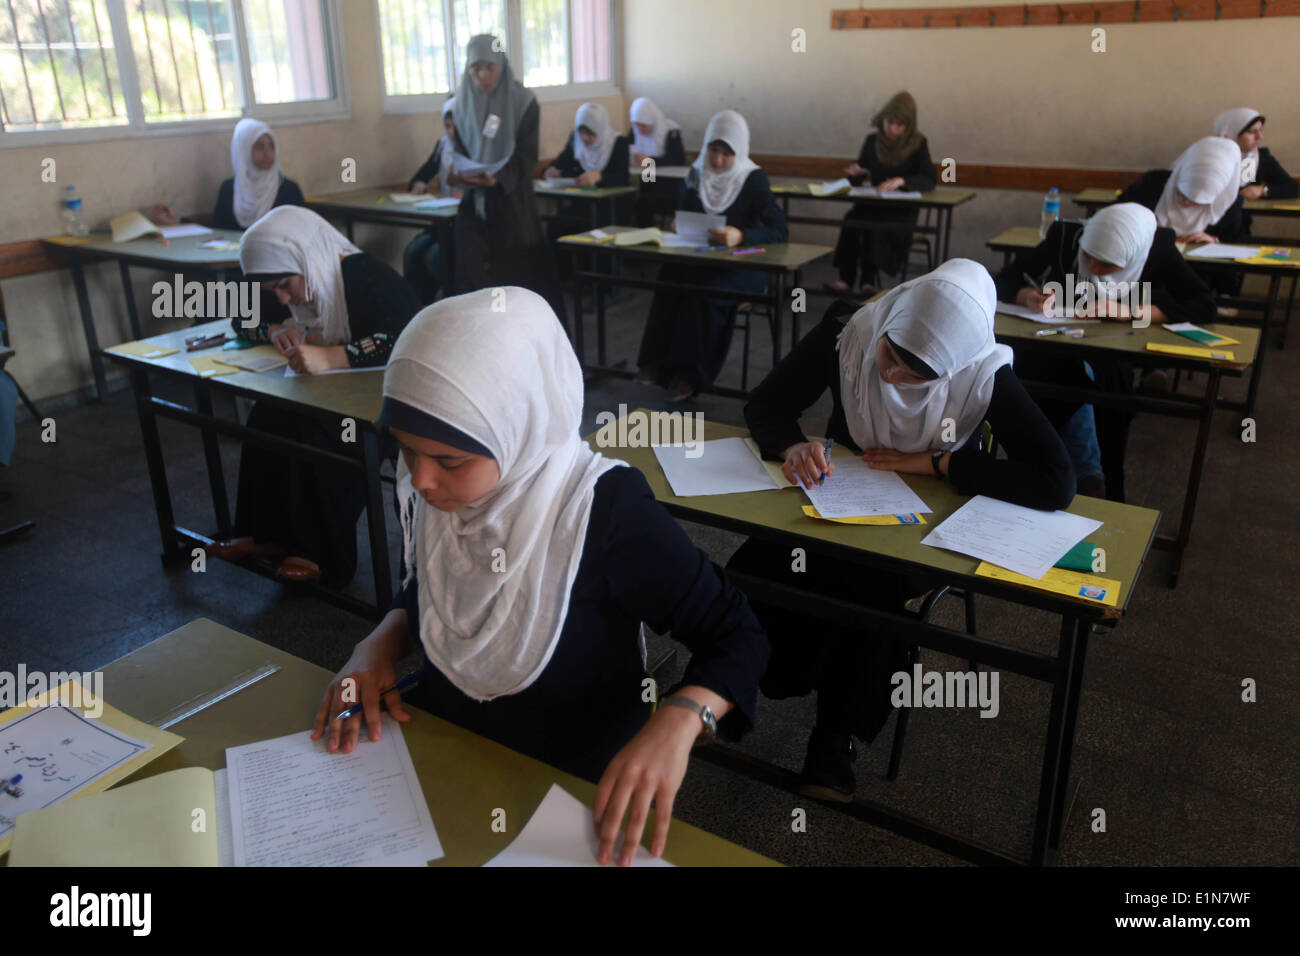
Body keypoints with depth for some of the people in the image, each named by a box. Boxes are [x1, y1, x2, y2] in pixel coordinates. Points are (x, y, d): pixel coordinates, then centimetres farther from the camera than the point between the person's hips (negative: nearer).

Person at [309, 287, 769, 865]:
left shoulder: (603, 513, -26)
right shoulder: (429, 491, -9)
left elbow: (737, 636, -19)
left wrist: (678, 718, -37)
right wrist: (381, 644, -9)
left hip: (575, 790, -4)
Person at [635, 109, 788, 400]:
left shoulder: (753, 179, -8)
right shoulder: (698, 174, 8)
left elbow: (780, 231, -18)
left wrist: (741, 235, -36)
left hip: (744, 267, -4)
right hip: (701, 259, 4)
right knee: (670, 276, -28)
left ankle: (690, 374, -23)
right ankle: (657, 362, -24)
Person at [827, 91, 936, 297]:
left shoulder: (917, 143, 1)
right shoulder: (872, 140, 10)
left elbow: (929, 180, -10)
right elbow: (858, 181, 19)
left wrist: (901, 181, -27)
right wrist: (855, 174, -6)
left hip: (902, 210, -3)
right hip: (873, 204, 3)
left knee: (877, 227, -36)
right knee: (851, 223, -31)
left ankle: (869, 280, -28)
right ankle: (845, 278, -32)